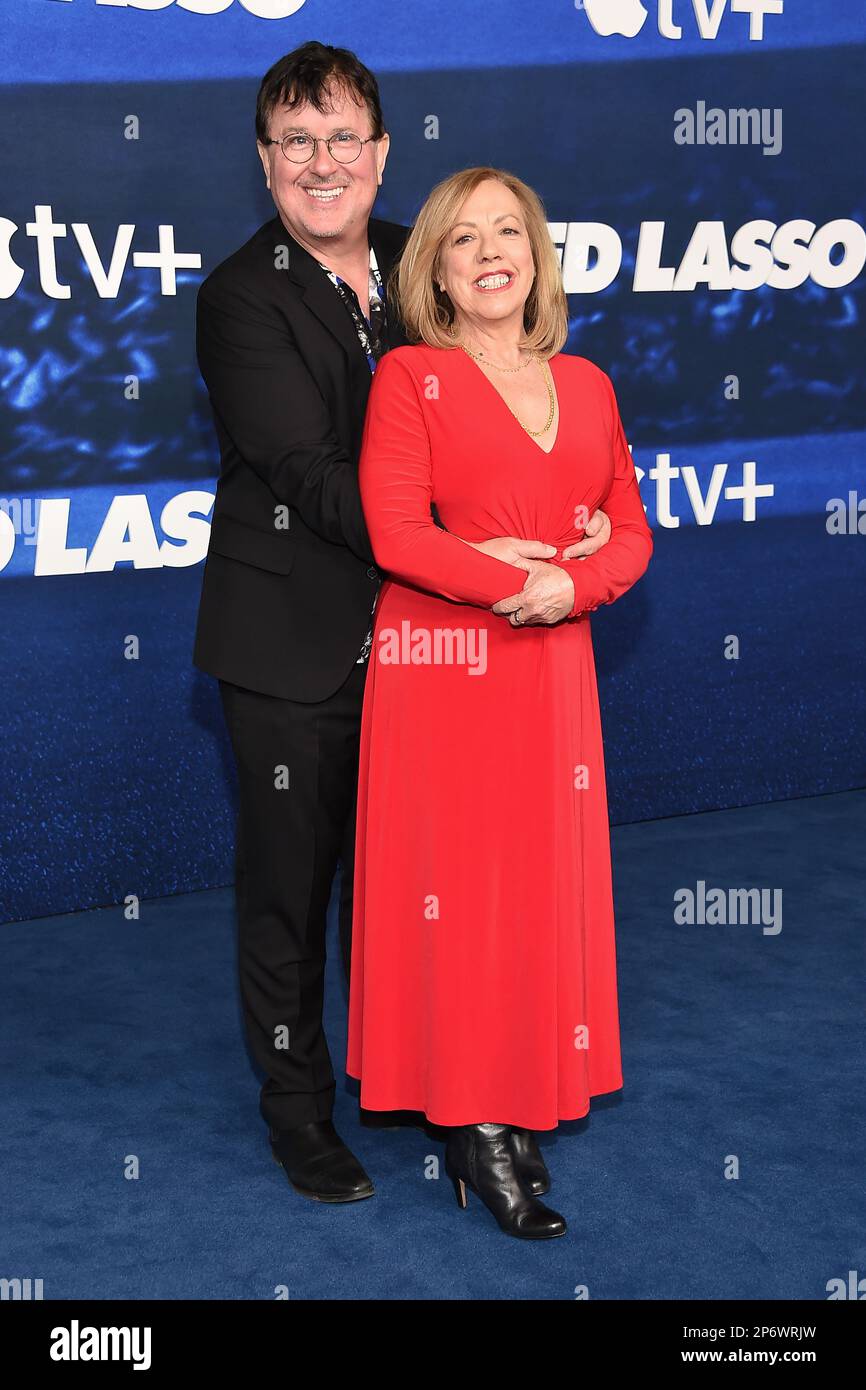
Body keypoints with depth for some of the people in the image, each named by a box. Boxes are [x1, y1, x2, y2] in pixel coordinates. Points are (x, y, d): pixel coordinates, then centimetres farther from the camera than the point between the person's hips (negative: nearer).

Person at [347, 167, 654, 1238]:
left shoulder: (586, 384, 13)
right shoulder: (410, 375, 0)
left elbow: (631, 529, 10)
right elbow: (396, 534, -11)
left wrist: (575, 587, -11)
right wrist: (522, 580, -15)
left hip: (553, 671, 5)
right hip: (438, 669, -4)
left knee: (544, 888, 6)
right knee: (453, 890, -2)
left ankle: (521, 1111, 18)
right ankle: (473, 1124, 9)